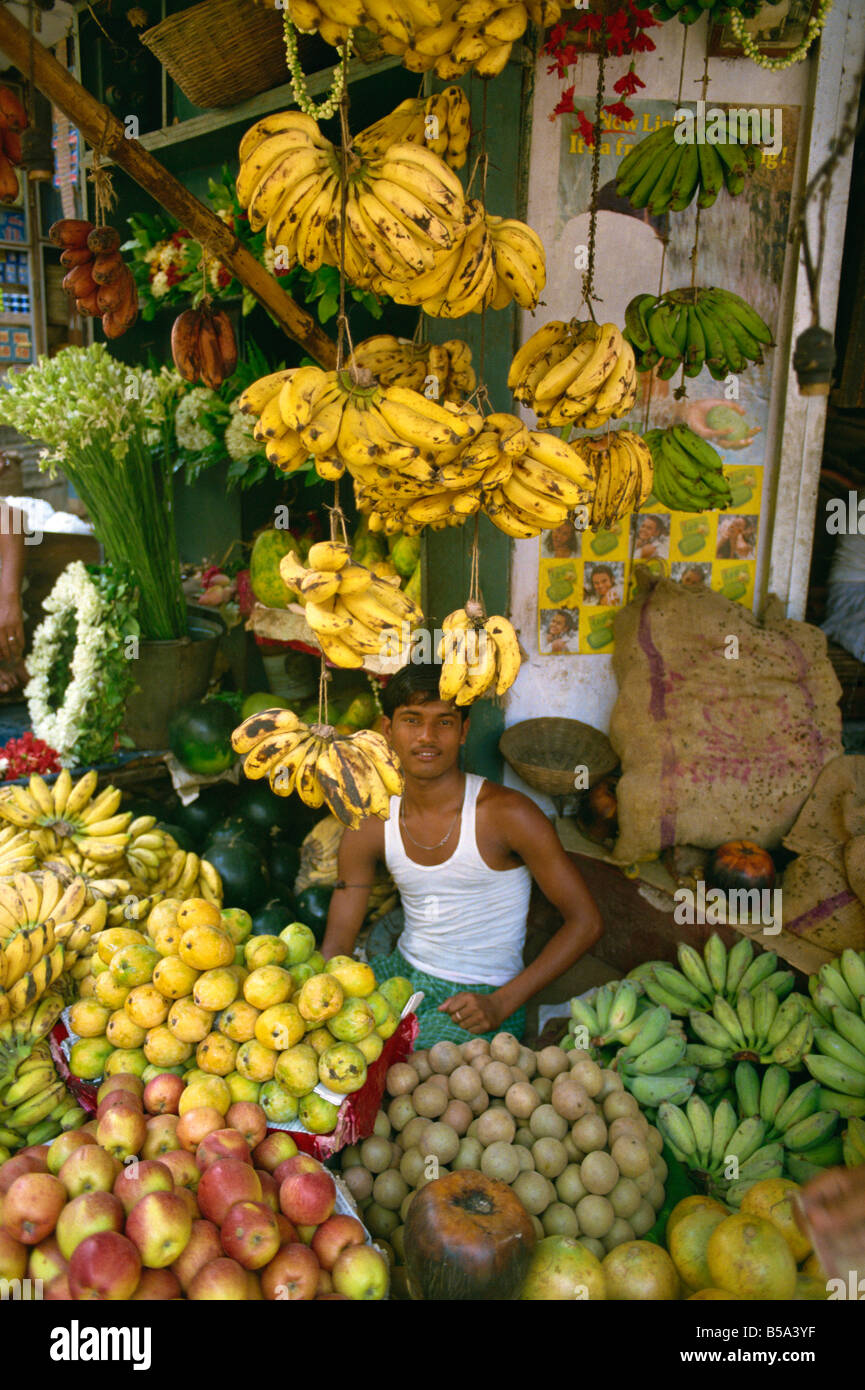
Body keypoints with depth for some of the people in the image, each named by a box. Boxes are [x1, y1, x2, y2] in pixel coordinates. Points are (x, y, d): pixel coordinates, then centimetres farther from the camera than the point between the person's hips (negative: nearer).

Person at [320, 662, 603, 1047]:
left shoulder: (508, 814, -17)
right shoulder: (370, 827, -3)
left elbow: (585, 922, -13)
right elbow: (336, 946, 2)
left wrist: (502, 1004, -18)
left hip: (480, 996, -5)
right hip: (403, 972, 5)